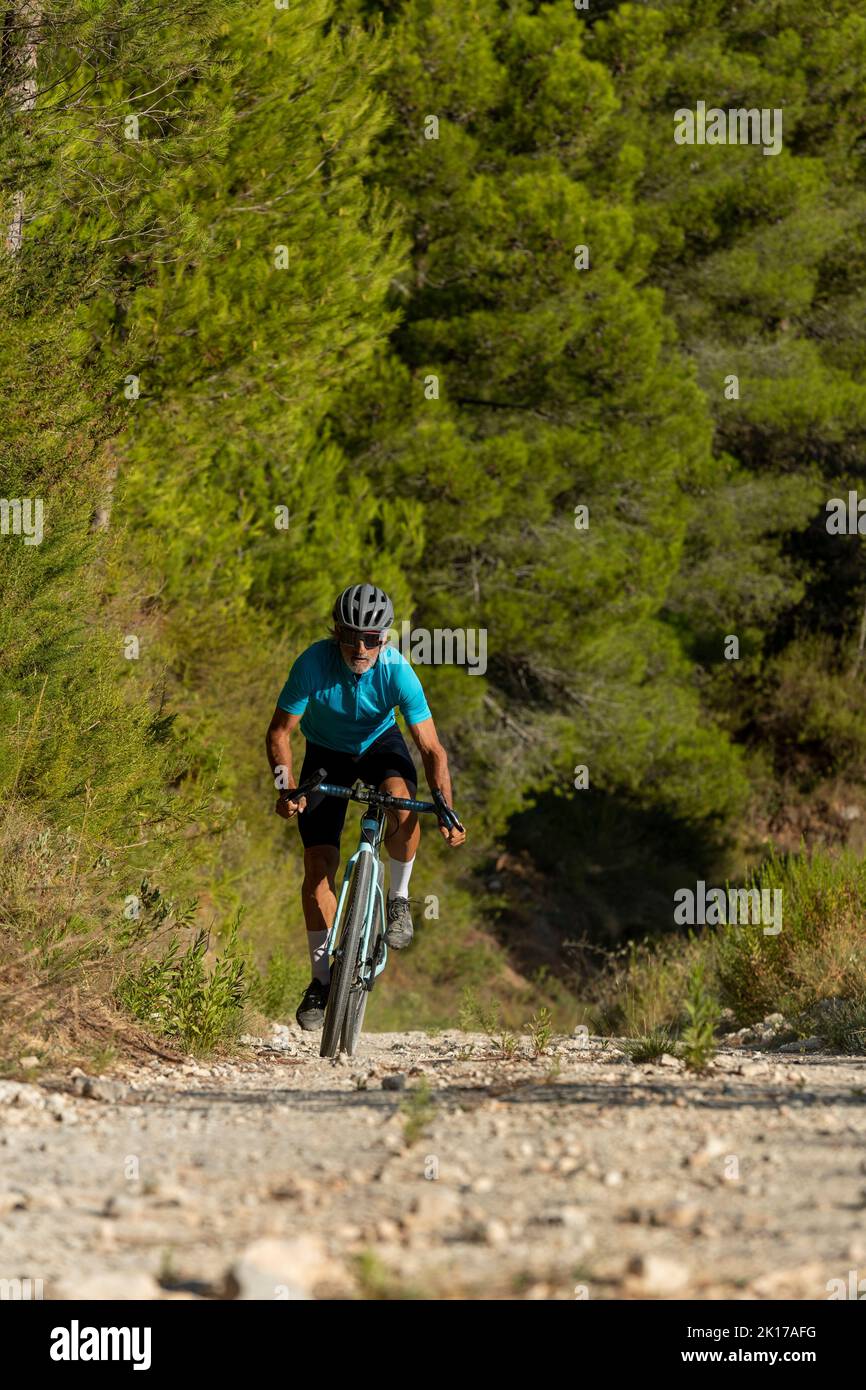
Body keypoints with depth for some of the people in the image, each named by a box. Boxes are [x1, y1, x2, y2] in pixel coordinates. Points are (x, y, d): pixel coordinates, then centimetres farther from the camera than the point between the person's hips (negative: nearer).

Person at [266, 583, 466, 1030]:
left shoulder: (397, 671, -30)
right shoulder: (314, 662, -30)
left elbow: (431, 749, -26)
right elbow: (279, 732, -22)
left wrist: (447, 813, -37)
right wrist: (286, 788, -38)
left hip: (380, 743, 0)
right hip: (326, 751, 1)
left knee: (402, 803, -35)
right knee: (318, 865, -10)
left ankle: (399, 900, -9)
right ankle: (321, 979, 3)